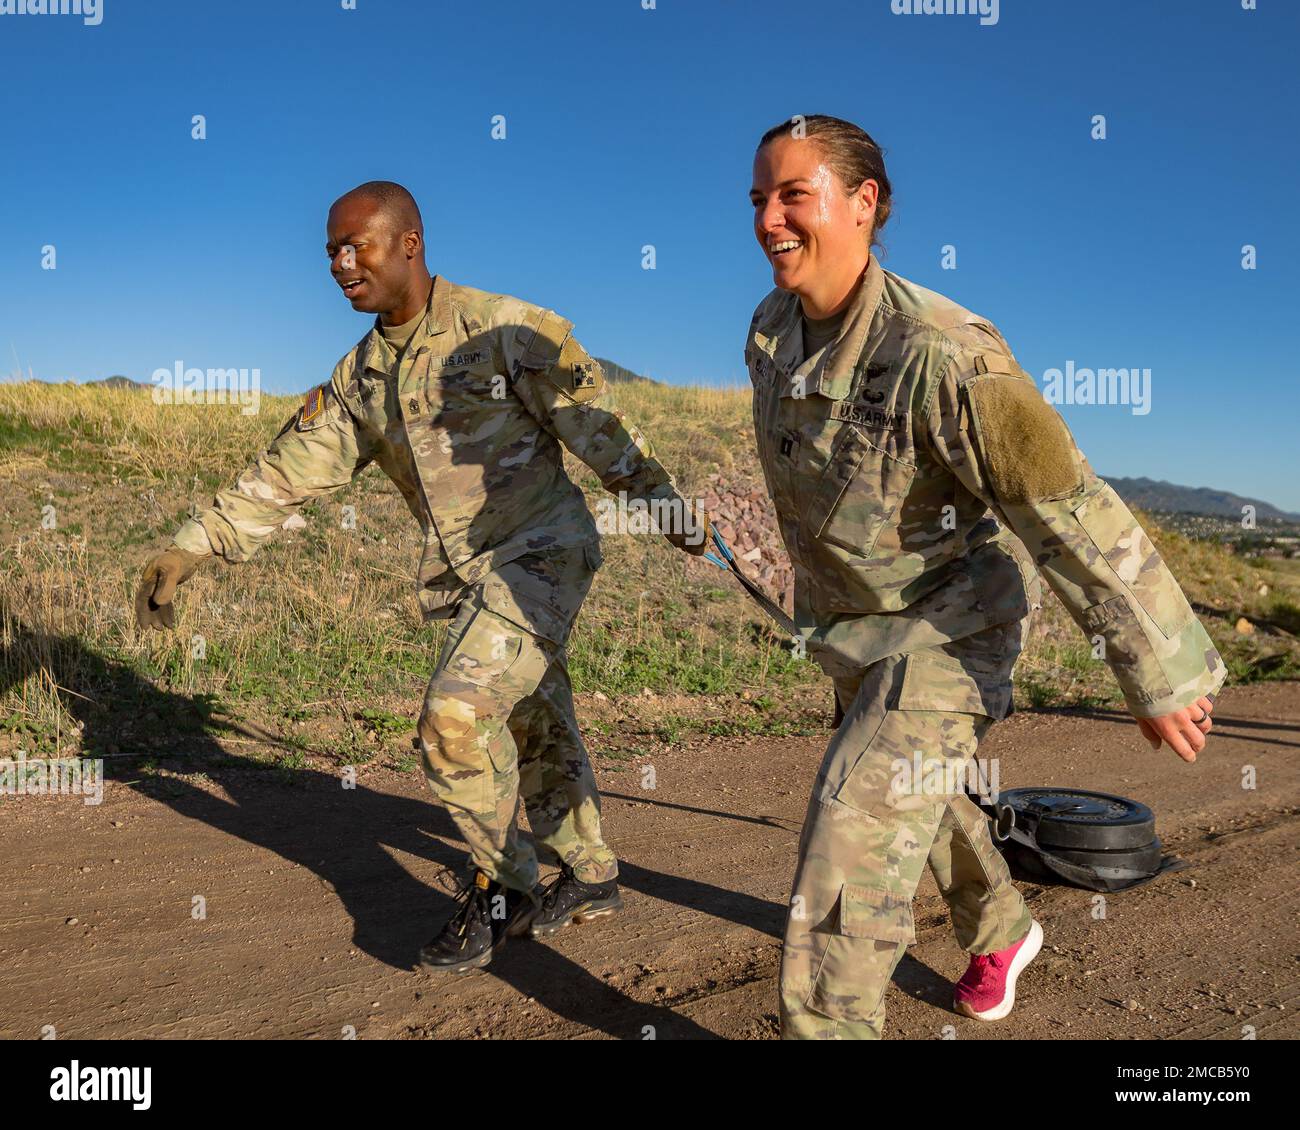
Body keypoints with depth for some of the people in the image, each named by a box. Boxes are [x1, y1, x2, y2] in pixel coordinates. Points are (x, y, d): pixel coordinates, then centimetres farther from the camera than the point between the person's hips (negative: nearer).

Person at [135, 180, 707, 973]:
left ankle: (505, 888, 4)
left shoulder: (505, 329, -13)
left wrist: (669, 507, -7)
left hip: (541, 553, -6)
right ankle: (593, 879, 33)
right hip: (464, 573, 6)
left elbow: (596, 426, -10)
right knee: (536, 734, 14)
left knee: (458, 713, -18)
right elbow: (288, 472, 6)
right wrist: (191, 549, 1)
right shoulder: (360, 377, 6)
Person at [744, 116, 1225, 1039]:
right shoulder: (771, 331, -8)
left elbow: (1076, 519, -27)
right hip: (846, 624, 8)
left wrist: (1162, 677, -20)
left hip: (950, 627, -8)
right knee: (920, 795, 27)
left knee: (853, 834, -14)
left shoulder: (940, 354, -32)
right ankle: (1002, 934, 55)